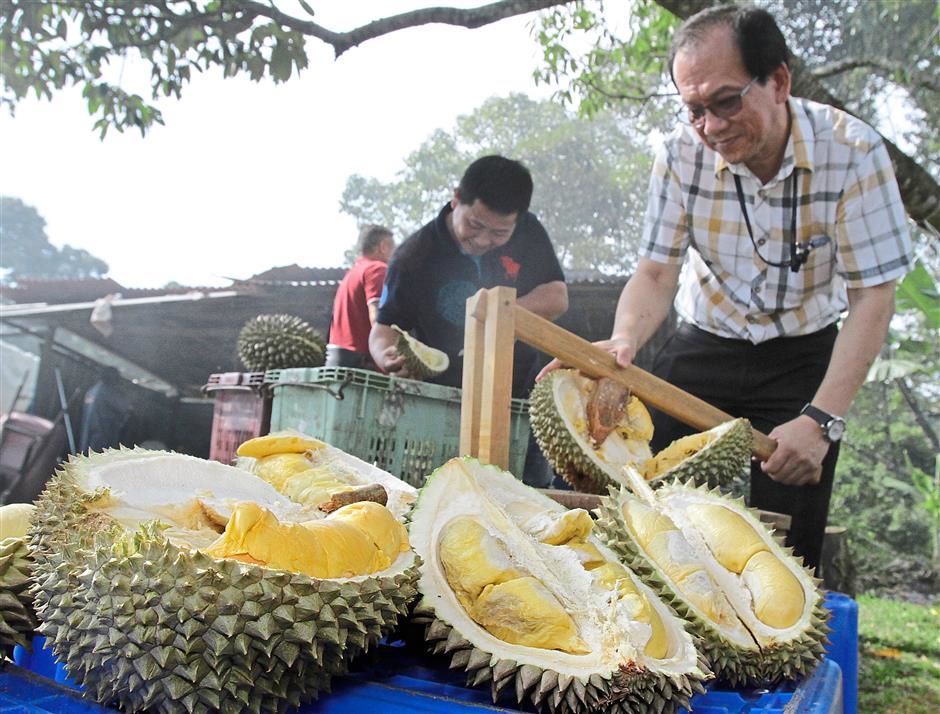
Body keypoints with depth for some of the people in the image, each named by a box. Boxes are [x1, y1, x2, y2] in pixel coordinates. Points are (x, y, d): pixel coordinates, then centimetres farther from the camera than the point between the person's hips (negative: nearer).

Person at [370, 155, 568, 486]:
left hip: (518, 400, 3)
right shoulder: (414, 258, -12)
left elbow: (557, 298, -5)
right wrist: (388, 357, -32)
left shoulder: (529, 233, -3)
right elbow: (384, 329, -8)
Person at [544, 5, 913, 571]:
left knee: (788, 545, -4)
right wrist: (624, 343, -32)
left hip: (803, 356, -1)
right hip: (703, 348, 2)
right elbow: (656, 272, -11)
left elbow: (873, 297, -20)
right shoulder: (683, 153, -14)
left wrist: (822, 420, -30)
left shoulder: (852, 151, -20)